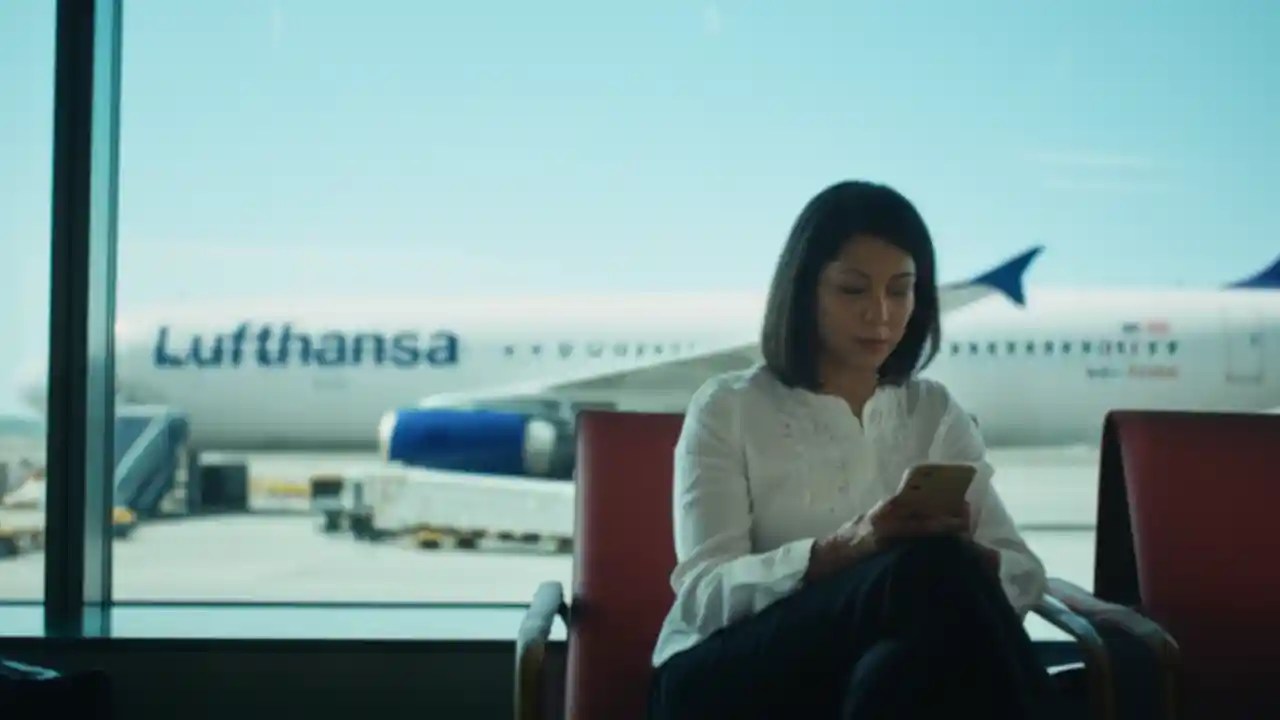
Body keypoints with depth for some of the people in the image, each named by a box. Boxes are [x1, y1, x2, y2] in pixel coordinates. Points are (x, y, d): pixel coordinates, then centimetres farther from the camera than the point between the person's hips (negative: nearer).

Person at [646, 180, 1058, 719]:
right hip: (728, 675, -2)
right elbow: (706, 592, -9)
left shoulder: (937, 413, 14)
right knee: (924, 573, -32)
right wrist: (843, 549, -27)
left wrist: (964, 551, -20)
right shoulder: (728, 408, 3)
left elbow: (1024, 574, 5)